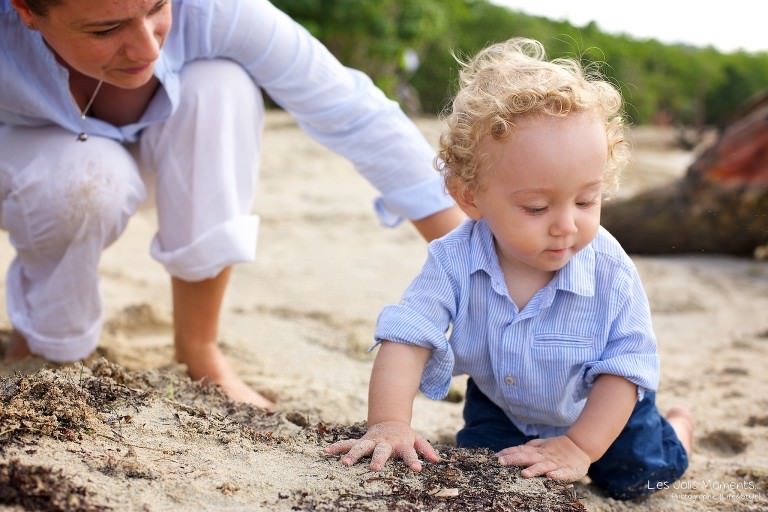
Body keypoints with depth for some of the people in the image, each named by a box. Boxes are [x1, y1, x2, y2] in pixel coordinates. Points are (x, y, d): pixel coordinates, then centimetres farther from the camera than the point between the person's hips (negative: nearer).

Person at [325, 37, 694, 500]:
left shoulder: (612, 274, -33)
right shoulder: (454, 261, -32)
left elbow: (624, 368, -25)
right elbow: (406, 338, -35)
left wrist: (580, 448, -33)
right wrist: (389, 423, -49)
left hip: (597, 408, -1)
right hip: (501, 405, 2)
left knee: (638, 474, -8)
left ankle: (678, 426, 28)